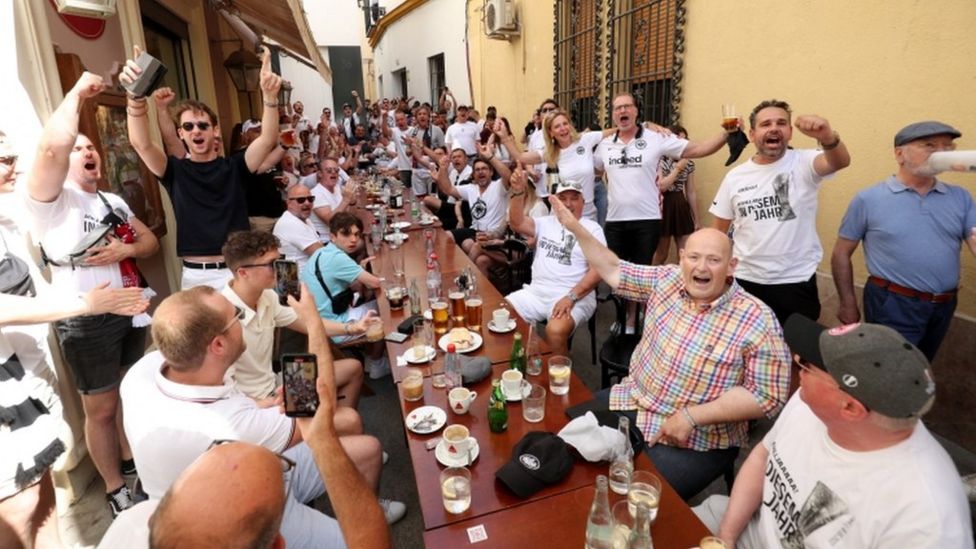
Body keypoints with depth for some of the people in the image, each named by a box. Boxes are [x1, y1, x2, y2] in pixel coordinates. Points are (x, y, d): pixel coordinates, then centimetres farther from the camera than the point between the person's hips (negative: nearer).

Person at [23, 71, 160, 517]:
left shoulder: (114, 202, 13)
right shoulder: (50, 199, -10)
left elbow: (151, 241, 12)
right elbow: (52, 147, -29)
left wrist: (126, 248, -11)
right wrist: (77, 92, -17)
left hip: (130, 310, 6)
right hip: (87, 322, -6)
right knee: (101, 410, 7)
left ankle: (131, 464, 42)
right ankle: (115, 489, 25)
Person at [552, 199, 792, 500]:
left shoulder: (757, 321, -16)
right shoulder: (666, 280, -2)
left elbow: (768, 396, -15)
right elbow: (614, 271, 7)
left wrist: (692, 416, -21)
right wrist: (575, 228, 1)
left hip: (698, 439, -5)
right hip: (632, 402, 6)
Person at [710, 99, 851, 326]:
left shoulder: (803, 164, -5)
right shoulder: (734, 177, 0)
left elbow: (840, 161, -28)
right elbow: (718, 232, 6)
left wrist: (828, 137, -50)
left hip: (796, 283, -1)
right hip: (745, 281, 2)